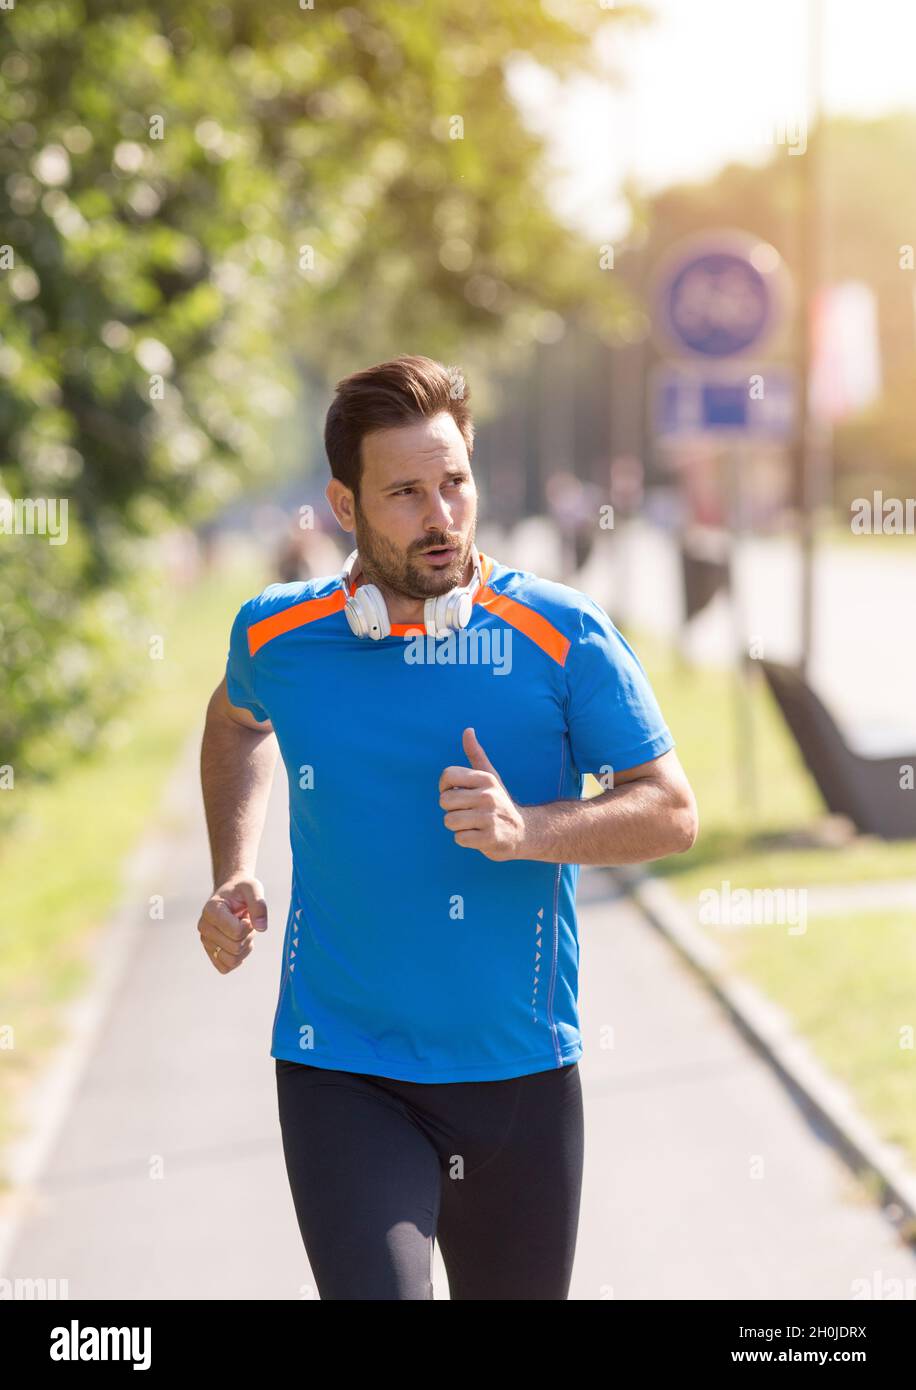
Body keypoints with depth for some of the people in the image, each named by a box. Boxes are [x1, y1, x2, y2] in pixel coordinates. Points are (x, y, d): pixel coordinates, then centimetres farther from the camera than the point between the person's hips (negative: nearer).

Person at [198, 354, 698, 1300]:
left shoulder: (561, 637, -8)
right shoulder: (276, 636, -1)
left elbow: (672, 812, -4)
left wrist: (526, 829, -21)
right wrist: (232, 876, 12)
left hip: (519, 1074, 1)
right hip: (339, 1071, 0)